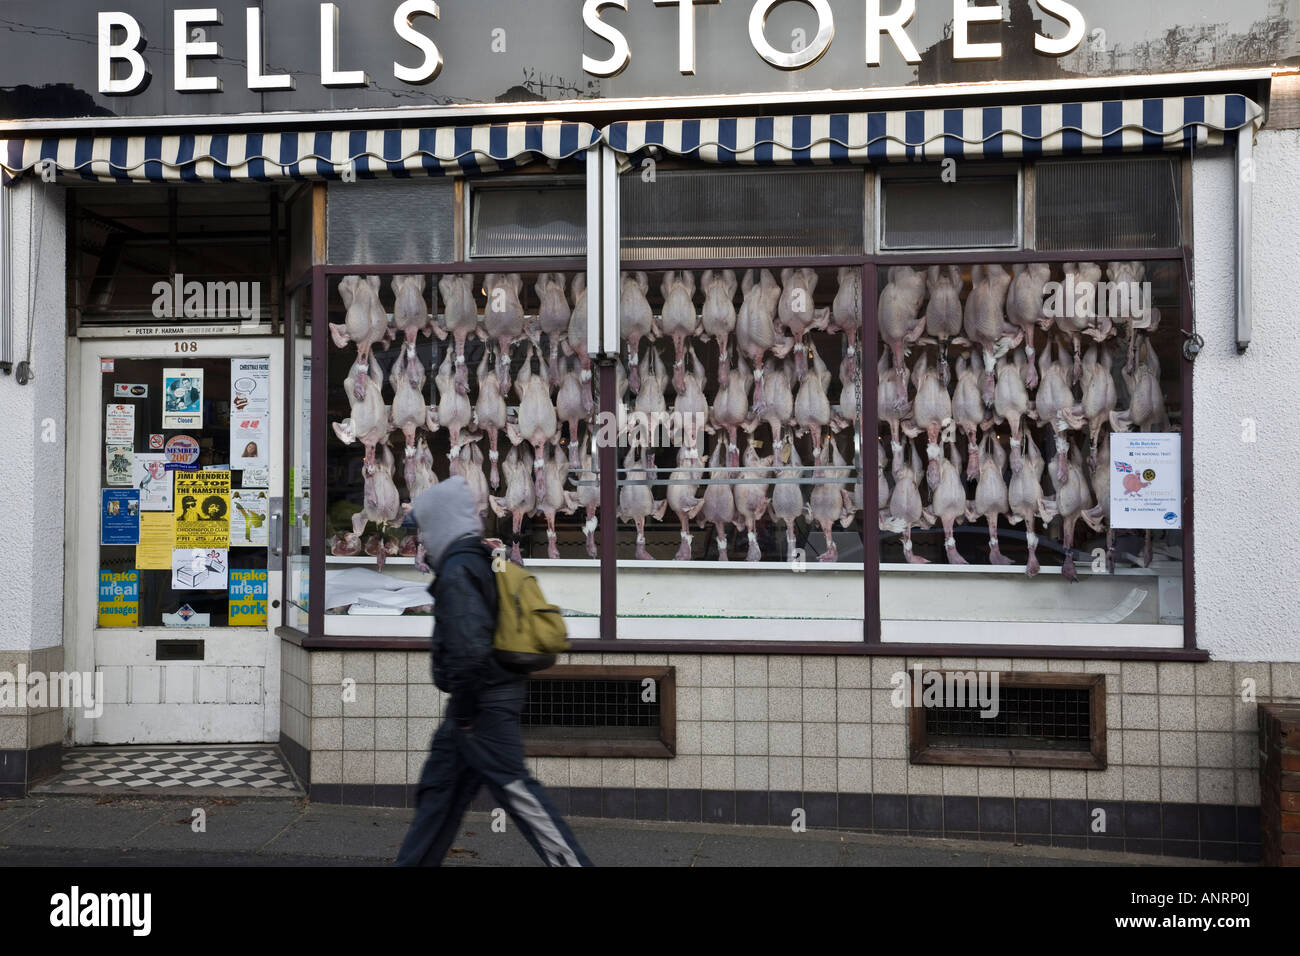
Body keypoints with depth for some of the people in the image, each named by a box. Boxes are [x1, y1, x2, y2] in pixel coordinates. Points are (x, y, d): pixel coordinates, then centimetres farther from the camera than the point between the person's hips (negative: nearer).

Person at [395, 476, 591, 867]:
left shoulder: (457, 572, -18)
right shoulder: (485, 561, 12)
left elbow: (469, 649, -28)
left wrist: (463, 712, -18)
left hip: (480, 702, -10)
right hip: (501, 691, 10)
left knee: (514, 786, -6)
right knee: (439, 785, 17)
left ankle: (569, 860, -2)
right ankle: (415, 862, 27)